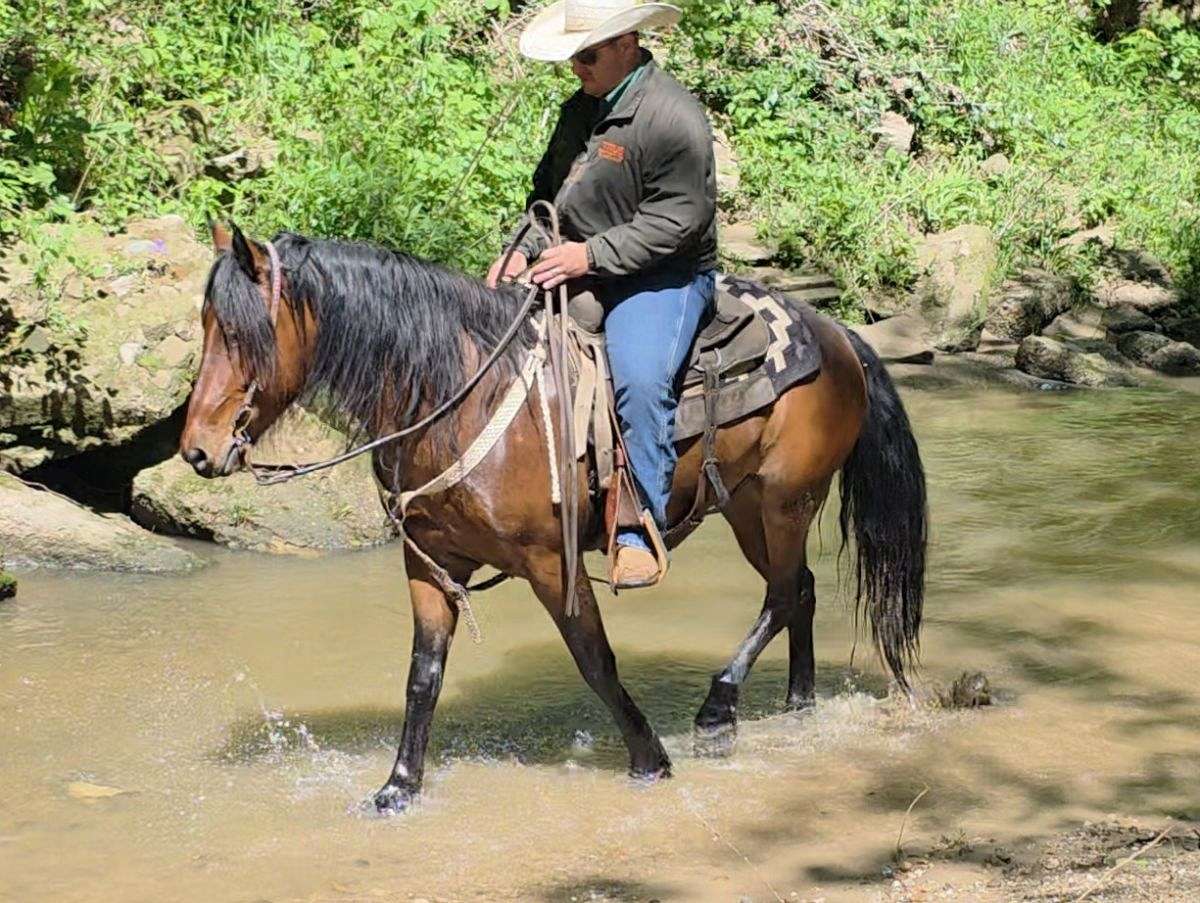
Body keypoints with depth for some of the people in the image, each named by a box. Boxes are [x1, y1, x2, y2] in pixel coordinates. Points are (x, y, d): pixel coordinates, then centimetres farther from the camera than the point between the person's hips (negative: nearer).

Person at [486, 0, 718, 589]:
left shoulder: (672, 117, -15)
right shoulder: (579, 110, 12)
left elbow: (676, 220, -20)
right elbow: (549, 192, 22)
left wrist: (592, 254, -24)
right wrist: (524, 251, 3)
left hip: (660, 279, -9)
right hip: (576, 273, 9)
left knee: (639, 380, -32)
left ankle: (640, 533, -26)